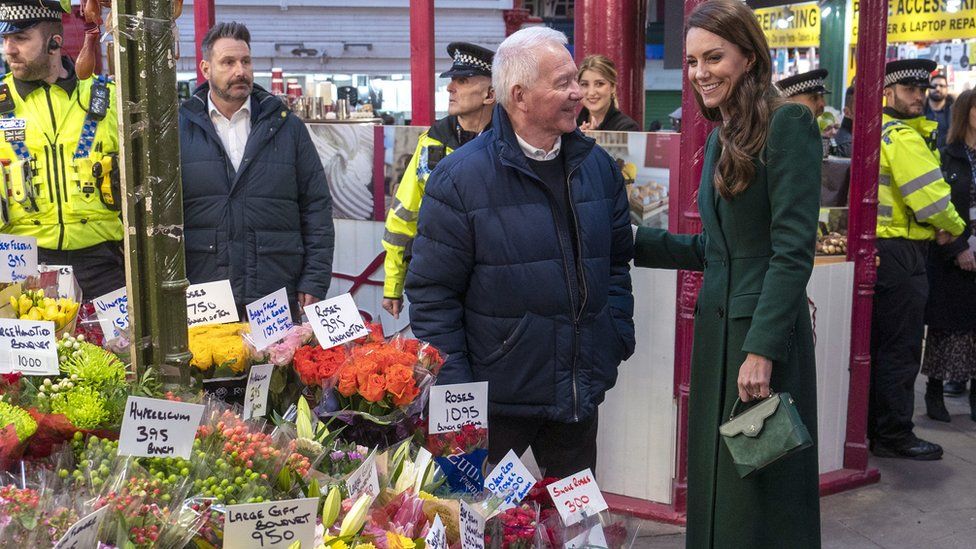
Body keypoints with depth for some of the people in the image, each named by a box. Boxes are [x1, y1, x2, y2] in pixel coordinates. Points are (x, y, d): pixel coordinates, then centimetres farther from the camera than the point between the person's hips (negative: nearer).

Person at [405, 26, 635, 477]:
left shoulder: (597, 166, 4)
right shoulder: (460, 179, -14)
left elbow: (617, 261, 15)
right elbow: (432, 293, -12)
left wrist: (618, 337, 6)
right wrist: (454, 389, -14)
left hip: (580, 394, 5)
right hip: (496, 396, -4)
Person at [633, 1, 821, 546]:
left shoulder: (788, 124, -11)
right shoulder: (720, 137, 14)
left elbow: (793, 250, -16)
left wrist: (762, 349, -21)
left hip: (765, 335, -8)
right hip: (715, 325, 8)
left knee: (761, 496, 3)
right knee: (714, 486, 14)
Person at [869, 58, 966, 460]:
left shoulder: (876, 131, 15)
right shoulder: (902, 136, -15)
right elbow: (931, 197, -19)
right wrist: (956, 227, -1)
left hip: (878, 248, 10)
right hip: (900, 252, -10)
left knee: (878, 344, 15)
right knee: (901, 348, -3)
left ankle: (872, 427, 24)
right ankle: (894, 436, 3)